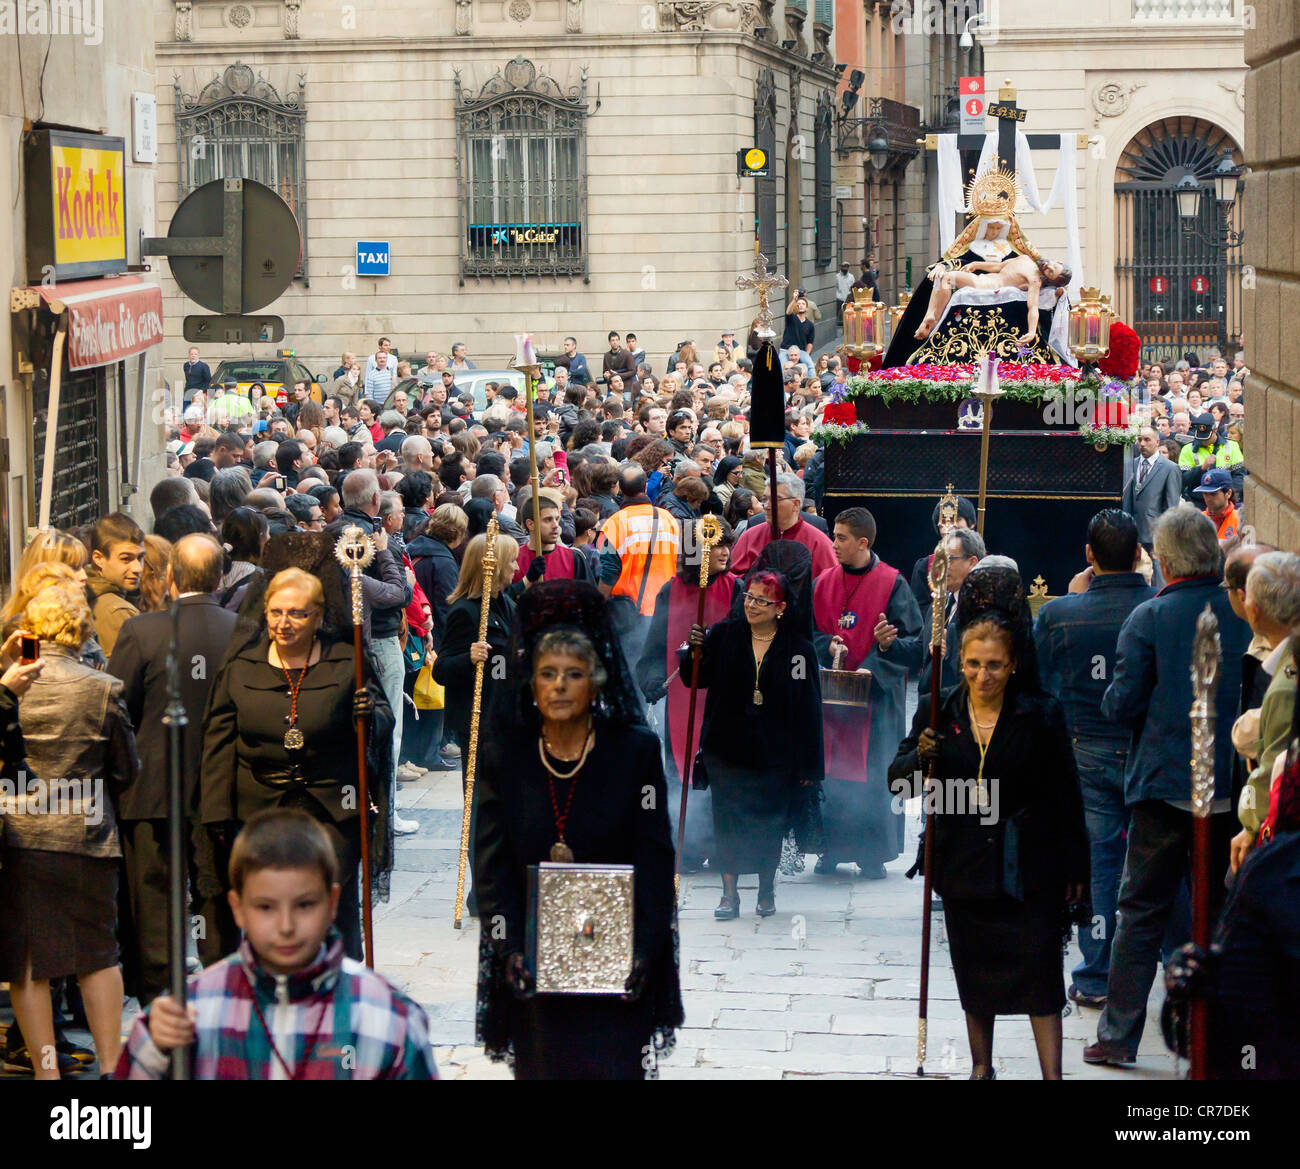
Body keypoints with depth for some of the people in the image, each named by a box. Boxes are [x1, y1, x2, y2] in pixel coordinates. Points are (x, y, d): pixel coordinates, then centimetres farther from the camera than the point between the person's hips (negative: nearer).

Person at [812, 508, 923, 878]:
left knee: (873, 774, -1)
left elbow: (915, 641, -7)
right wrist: (827, 646, -10)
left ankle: (873, 854, 8)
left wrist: (887, 643, -25)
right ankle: (831, 848, 14)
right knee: (830, 773, 4)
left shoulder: (892, 584, -5)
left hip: (876, 693, -3)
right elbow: (809, 632, 10)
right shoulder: (823, 583, 7)